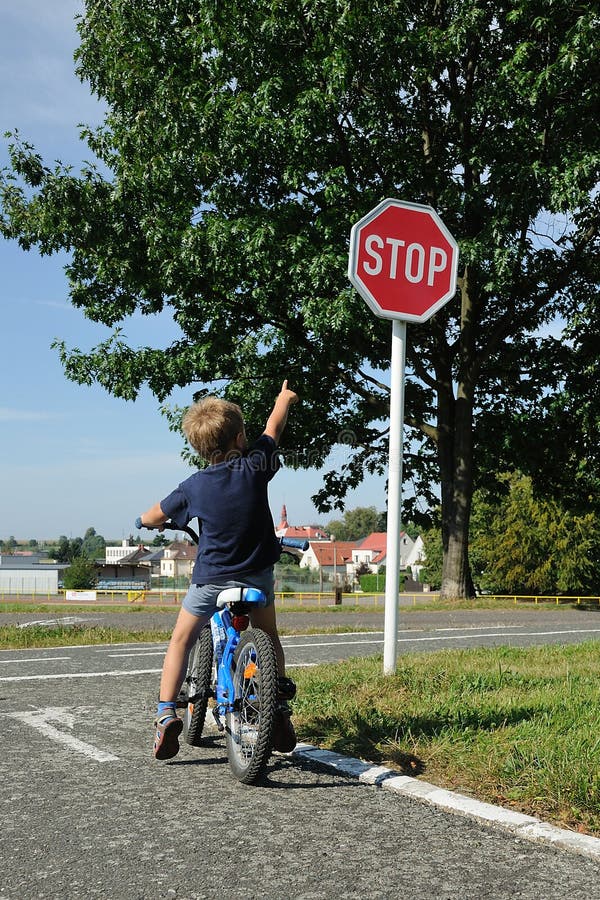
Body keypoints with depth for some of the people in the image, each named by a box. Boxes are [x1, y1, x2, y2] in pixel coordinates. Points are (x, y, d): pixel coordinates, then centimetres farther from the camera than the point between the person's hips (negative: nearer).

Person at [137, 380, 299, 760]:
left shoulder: (194, 486, -9)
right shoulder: (254, 467, -10)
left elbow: (155, 516, 5)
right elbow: (274, 427, 9)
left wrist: (146, 520, 29)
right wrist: (285, 398, 28)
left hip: (210, 579, -1)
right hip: (257, 576, 2)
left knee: (181, 641, 14)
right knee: (269, 636, 24)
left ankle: (166, 713, 5)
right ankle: (281, 710, 25)